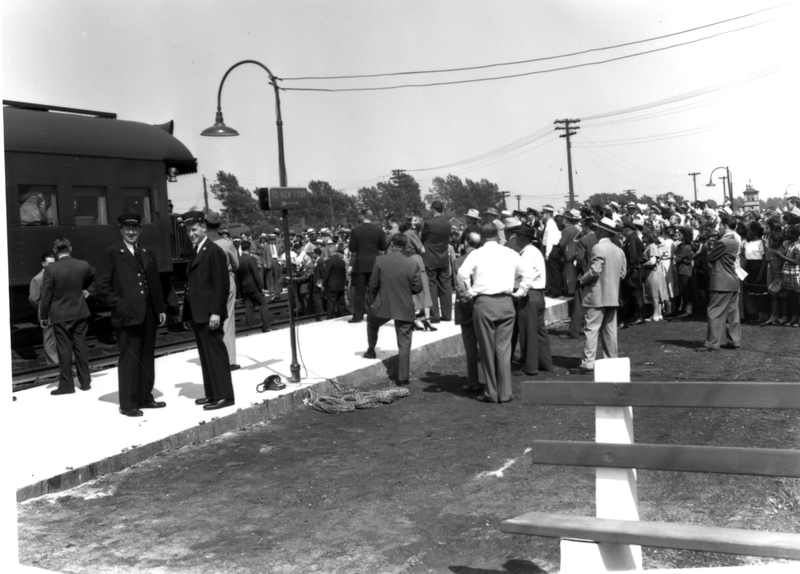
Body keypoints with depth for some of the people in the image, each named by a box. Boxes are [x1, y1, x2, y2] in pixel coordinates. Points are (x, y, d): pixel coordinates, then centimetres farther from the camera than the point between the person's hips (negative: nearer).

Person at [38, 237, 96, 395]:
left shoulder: (50, 269, -15)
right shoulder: (83, 265, -4)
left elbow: (46, 295, -10)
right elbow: (94, 276, 19)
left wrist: (43, 316, -1)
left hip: (60, 315, -3)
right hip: (80, 313, 3)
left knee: (64, 349, 3)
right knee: (81, 346, 11)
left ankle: (66, 384, 7)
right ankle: (85, 381, 16)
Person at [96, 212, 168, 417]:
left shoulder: (148, 254, 16)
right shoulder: (110, 253, -1)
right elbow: (103, 286, -5)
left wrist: (161, 308, 9)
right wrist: (119, 304, -12)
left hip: (149, 315, 6)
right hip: (127, 315, -6)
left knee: (147, 358, 11)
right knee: (129, 359, -3)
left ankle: (145, 397, 21)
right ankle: (128, 404, 3)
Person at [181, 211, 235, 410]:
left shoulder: (214, 251, -11)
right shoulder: (195, 252, 17)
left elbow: (222, 284, -16)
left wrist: (215, 312, -21)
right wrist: (188, 312, 12)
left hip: (209, 313, -9)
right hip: (197, 313, 9)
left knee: (216, 354, -6)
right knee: (205, 355, 12)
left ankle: (224, 396, -2)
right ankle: (212, 394, 18)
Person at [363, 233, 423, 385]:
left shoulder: (380, 260, -10)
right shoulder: (413, 264, -9)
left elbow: (373, 285, -3)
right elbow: (418, 287, -2)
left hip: (382, 305, 0)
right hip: (405, 308, 0)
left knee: (372, 322, 34)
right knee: (404, 344, 6)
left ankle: (371, 350, 44)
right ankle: (403, 377, 6)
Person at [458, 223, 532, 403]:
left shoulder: (477, 254, -1)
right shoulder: (511, 254, 8)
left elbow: (462, 273, -15)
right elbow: (528, 275, 11)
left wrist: (470, 292, -3)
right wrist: (519, 292, 16)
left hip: (483, 303, -2)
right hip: (506, 302, 2)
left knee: (487, 349, 5)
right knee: (504, 349, 6)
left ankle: (491, 393, 9)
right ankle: (505, 393, 7)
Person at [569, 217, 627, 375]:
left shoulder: (598, 248, -14)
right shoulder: (619, 251, 11)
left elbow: (595, 271, -21)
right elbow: (623, 273, 12)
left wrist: (582, 280, -7)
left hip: (597, 296, -8)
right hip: (613, 296, 8)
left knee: (591, 329, -6)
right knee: (609, 330, 11)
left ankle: (587, 364, -8)